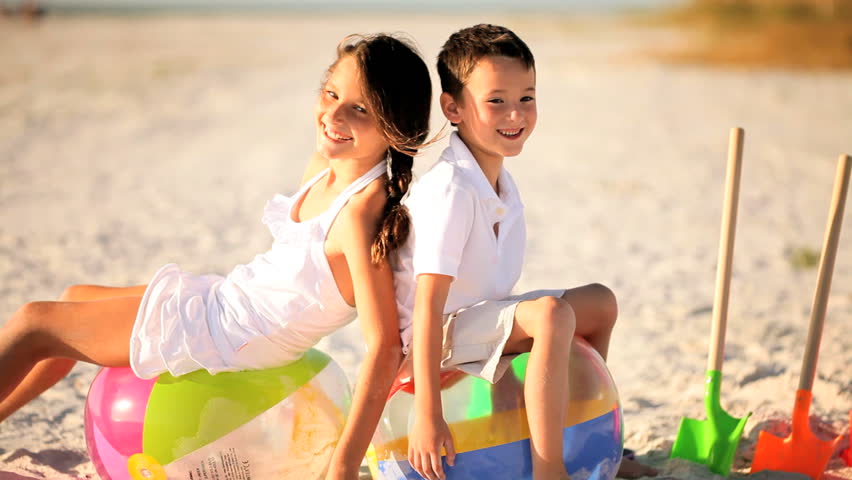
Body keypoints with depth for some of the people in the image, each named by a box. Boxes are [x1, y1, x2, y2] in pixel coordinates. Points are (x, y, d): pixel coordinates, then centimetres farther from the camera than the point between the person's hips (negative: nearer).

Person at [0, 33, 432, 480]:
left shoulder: (361, 211, -29)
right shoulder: (323, 165, -3)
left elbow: (385, 346, -31)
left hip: (219, 335, -9)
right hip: (225, 297, 9)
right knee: (73, 298, 28)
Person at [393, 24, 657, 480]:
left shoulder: (501, 184, 5)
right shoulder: (449, 190, -24)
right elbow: (426, 307, -28)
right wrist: (426, 416, -30)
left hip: (479, 320, 10)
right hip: (437, 338, -10)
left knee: (600, 302, 16)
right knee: (552, 315, -31)